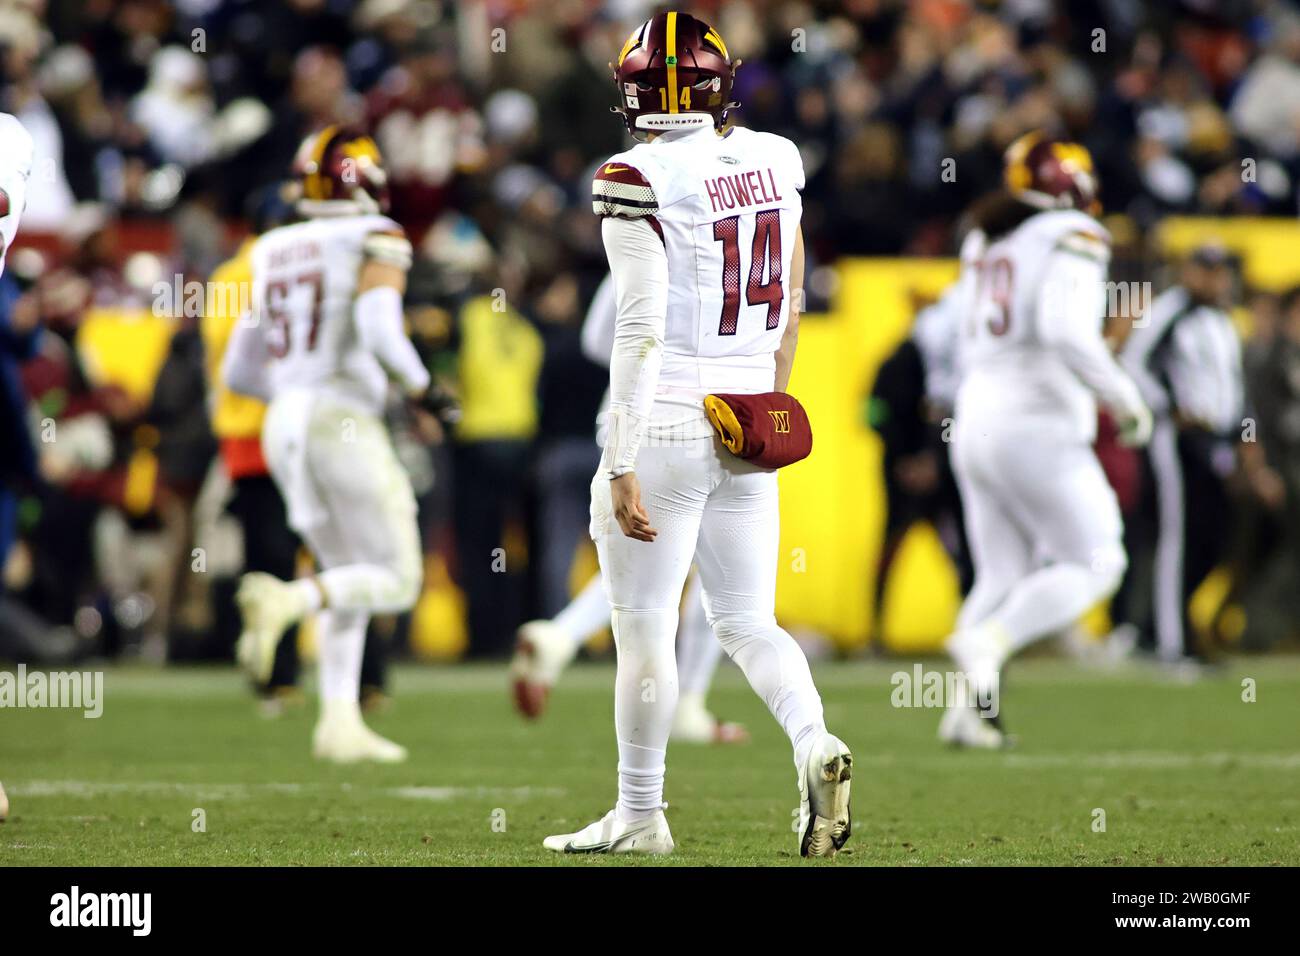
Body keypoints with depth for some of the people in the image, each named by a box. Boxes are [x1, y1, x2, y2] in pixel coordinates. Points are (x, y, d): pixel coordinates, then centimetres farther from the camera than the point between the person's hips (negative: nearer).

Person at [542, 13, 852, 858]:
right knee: (749, 623, 13)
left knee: (646, 629, 6)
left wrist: (622, 465, -14)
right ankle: (816, 745, -12)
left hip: (664, 425, -6)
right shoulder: (775, 163, 4)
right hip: (748, 432, 6)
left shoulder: (640, 182, -14)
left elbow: (641, 333, -17)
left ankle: (641, 816, 15)